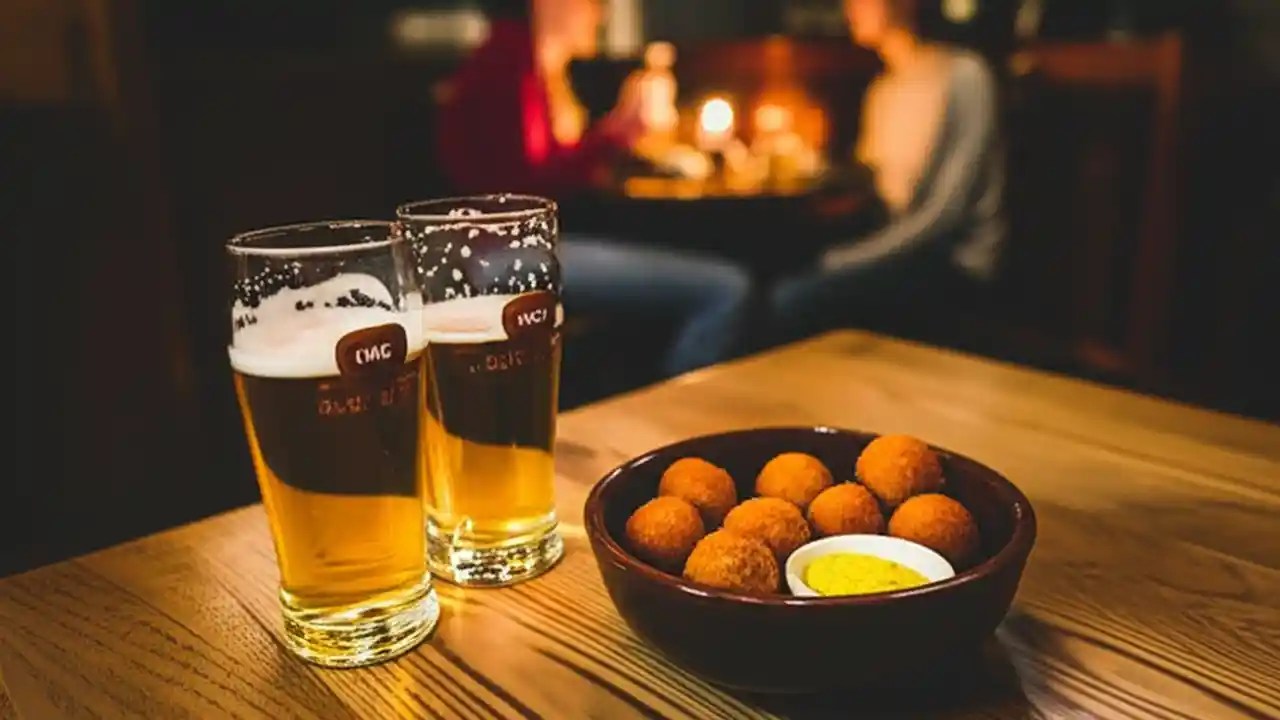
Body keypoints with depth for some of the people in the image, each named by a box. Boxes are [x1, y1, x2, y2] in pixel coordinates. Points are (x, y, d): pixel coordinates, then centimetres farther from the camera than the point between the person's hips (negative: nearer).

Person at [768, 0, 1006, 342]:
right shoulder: (881, 91, 13)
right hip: (900, 245, 7)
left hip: (954, 258, -7)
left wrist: (845, 260, -18)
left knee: (792, 303, -23)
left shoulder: (965, 76, -12)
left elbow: (946, 209, -18)